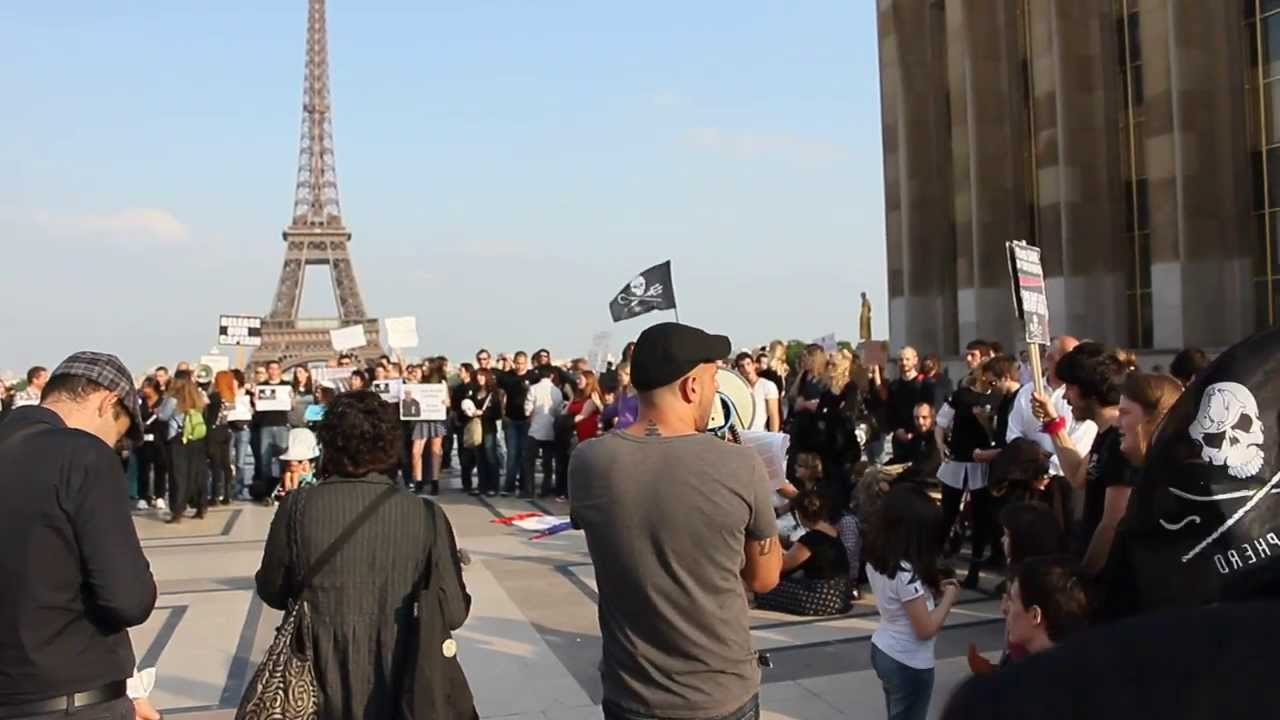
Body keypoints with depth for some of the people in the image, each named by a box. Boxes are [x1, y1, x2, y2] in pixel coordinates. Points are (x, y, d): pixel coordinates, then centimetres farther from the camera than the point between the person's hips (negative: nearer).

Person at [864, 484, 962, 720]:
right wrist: (948, 598, -9)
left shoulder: (876, 559, -3)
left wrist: (932, 590, 2)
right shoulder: (905, 572, -28)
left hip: (883, 650, 8)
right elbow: (926, 629, -22)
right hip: (910, 664, -8)